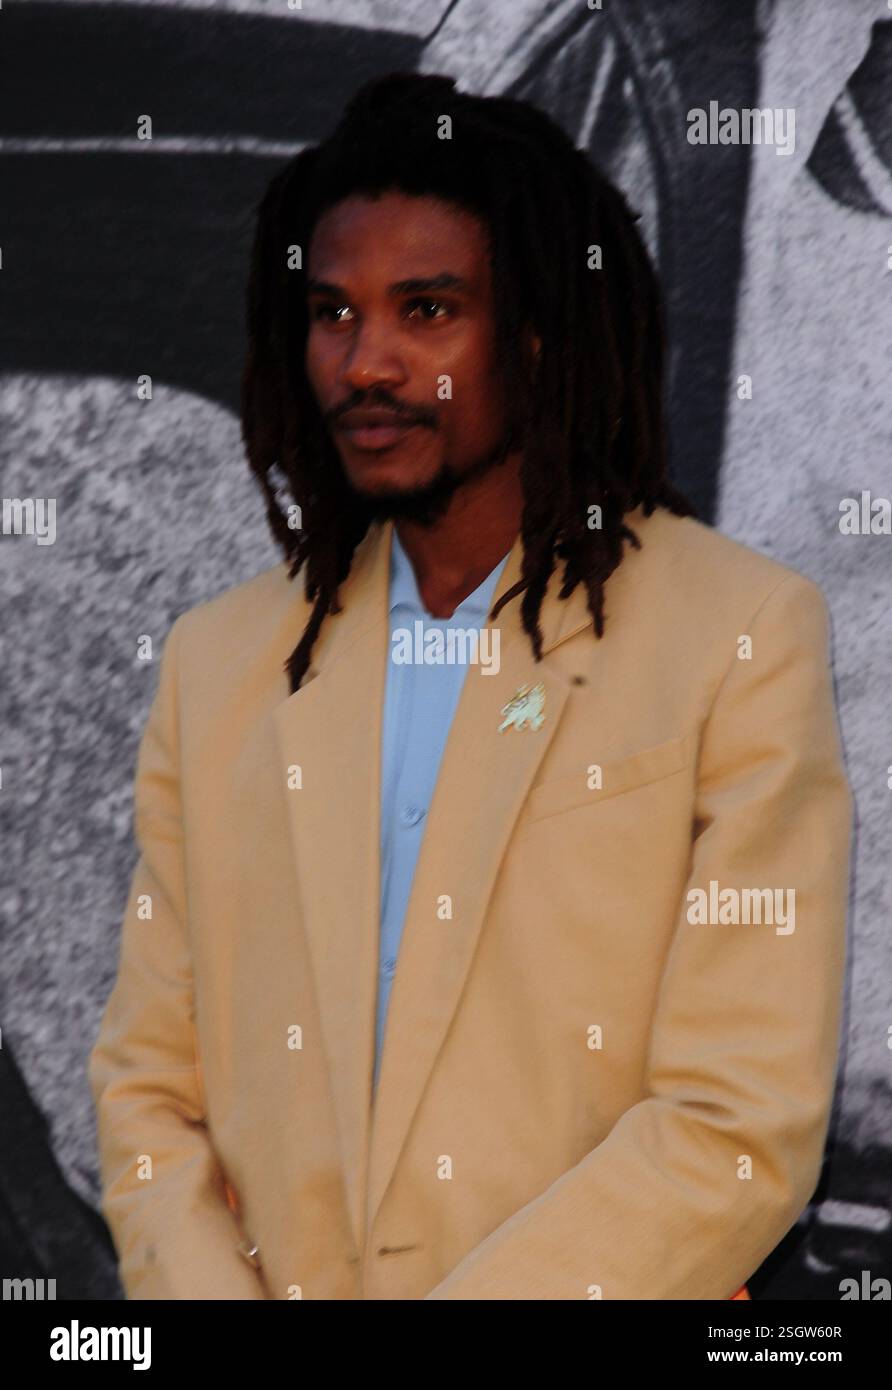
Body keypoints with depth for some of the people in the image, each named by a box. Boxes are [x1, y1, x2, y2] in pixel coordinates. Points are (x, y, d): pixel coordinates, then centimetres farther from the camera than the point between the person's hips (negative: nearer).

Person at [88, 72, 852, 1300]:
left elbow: (746, 1132, -16)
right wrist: (197, 1285, -14)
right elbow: (149, 1087, 3)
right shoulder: (216, 660, 2)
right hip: (264, 1276, 3)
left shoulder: (745, 638, -11)